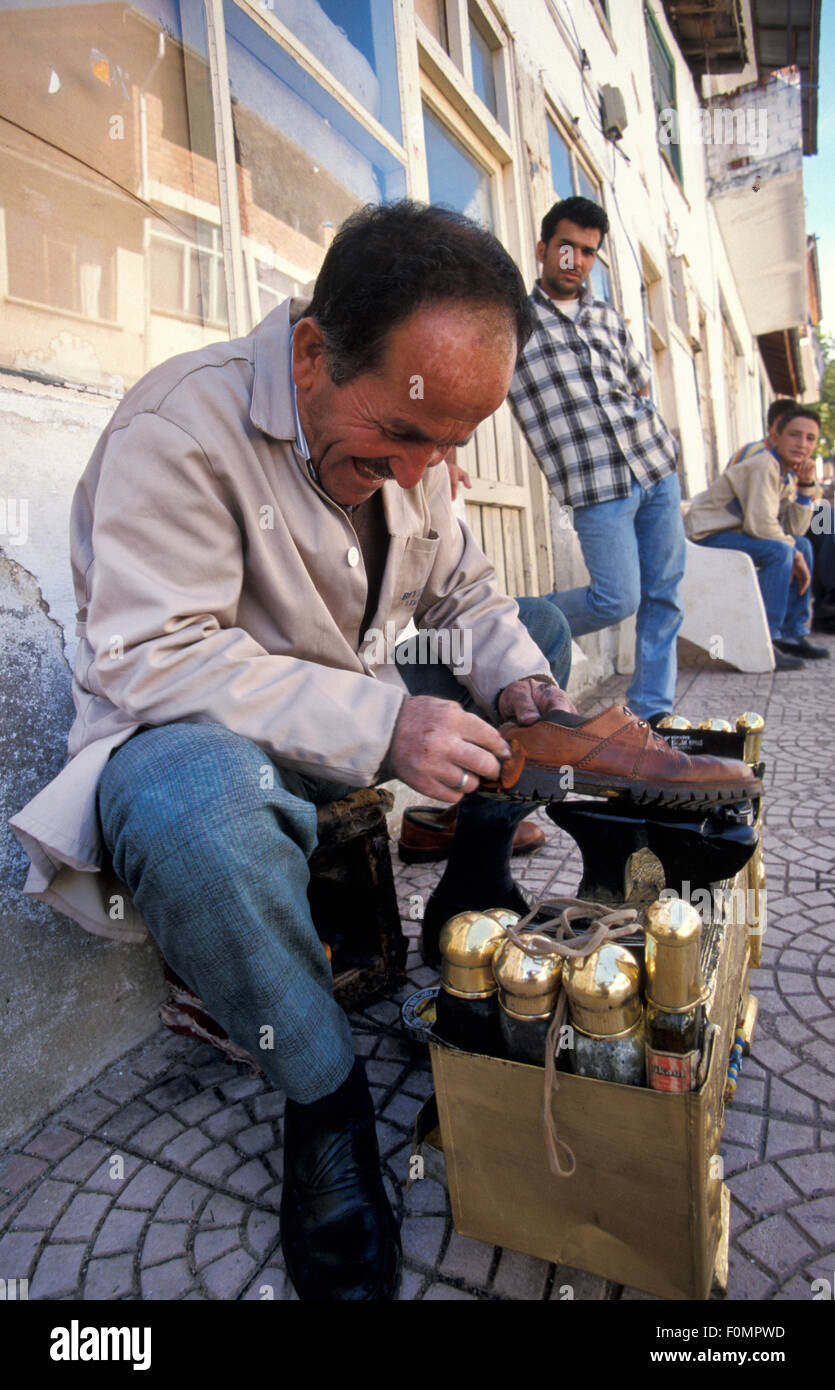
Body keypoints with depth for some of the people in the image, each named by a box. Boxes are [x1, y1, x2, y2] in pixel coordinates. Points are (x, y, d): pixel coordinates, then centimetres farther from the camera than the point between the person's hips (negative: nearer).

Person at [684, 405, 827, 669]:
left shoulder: (788, 472, 12)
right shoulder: (764, 464, -18)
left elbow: (796, 530, 6)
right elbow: (760, 525, -28)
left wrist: (806, 485, -2)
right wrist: (794, 554, -14)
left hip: (734, 531, 10)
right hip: (708, 535, -10)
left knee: (803, 546, 12)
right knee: (778, 551, -28)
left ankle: (794, 634, 14)